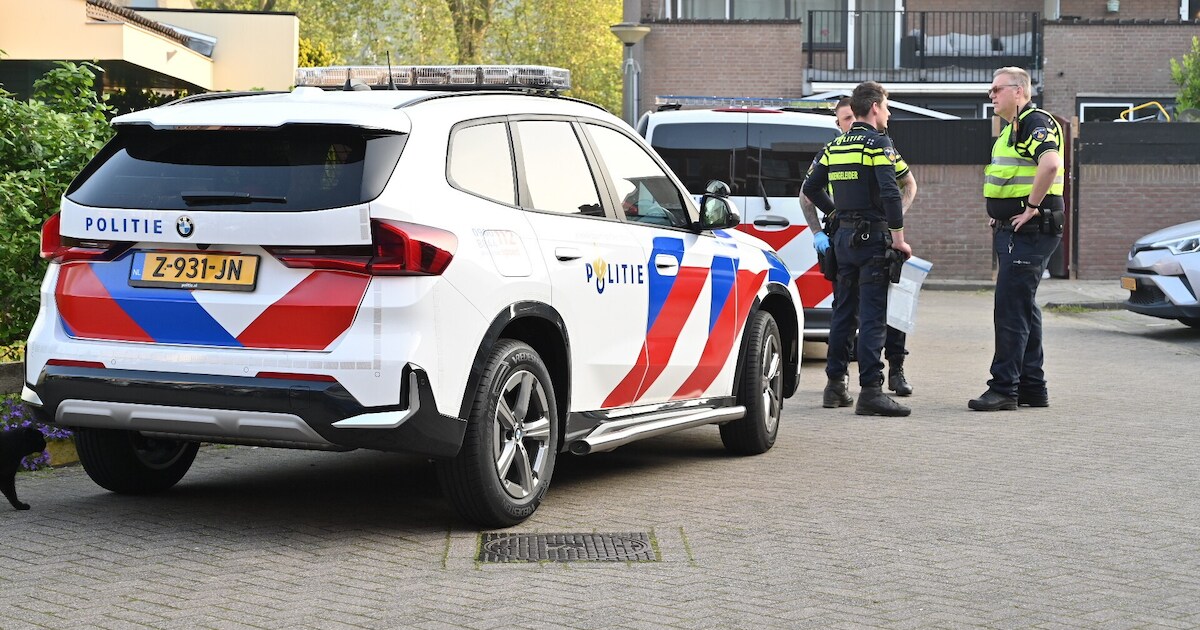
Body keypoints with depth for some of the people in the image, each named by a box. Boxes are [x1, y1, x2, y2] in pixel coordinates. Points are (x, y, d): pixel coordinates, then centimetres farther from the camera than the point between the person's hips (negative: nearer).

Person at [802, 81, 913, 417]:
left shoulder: (835, 146, 12)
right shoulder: (877, 143, -10)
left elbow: (811, 187, 16)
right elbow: (890, 193, -20)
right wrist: (898, 237, -15)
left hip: (844, 236, 7)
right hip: (873, 236, -7)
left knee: (843, 311, 17)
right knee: (872, 315, -10)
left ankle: (836, 381, 23)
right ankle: (870, 390, -14)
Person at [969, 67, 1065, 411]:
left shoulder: (1035, 122, -13)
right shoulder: (1012, 128, 19)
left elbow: (1050, 163, -31)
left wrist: (1032, 207, -25)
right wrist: (999, 216, 19)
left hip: (1029, 230, -11)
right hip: (1011, 230, 11)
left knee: (1011, 310, -10)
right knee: (1023, 309, 13)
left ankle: (1003, 389, -8)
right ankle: (1032, 388, 19)